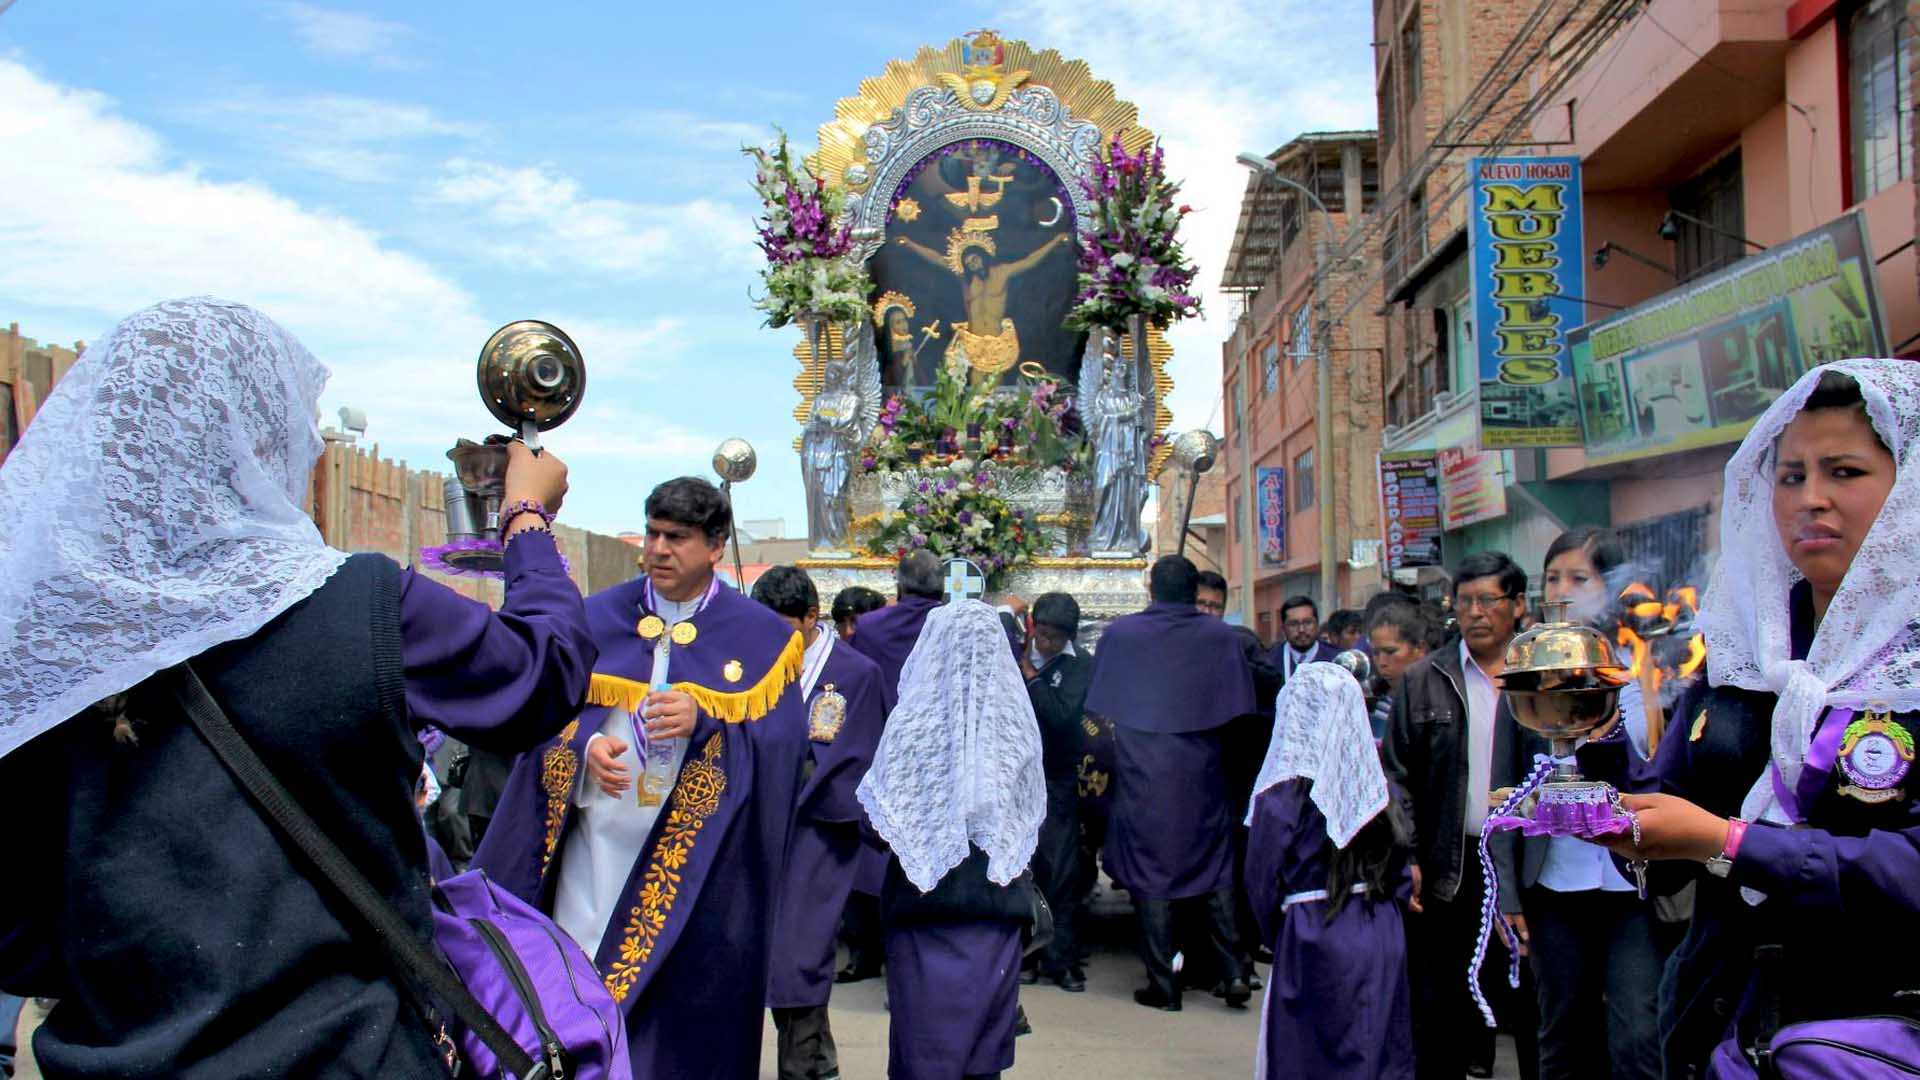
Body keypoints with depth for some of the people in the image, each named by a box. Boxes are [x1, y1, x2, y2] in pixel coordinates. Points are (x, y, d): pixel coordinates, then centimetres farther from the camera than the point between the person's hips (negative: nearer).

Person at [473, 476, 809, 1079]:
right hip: (596, 843, 2)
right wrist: (587, 747, -15)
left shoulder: (762, 638, 1)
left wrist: (704, 722, -20)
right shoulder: (598, 618, 7)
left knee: (679, 1014, 3)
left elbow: (780, 746, -5)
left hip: (697, 859, -2)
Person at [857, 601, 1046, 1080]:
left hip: (927, 896, -2)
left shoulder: (913, 720, -11)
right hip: (1000, 900, 3)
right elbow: (1034, 813, 7)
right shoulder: (1016, 720, -4)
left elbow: (876, 820, -5)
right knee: (986, 1041, 12)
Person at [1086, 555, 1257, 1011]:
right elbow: (1242, 712, -1)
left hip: (1140, 773, -1)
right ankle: (1233, 971, 9)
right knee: (1216, 870, 14)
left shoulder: (1120, 633, -6)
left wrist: (1107, 760, 16)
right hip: (1201, 773, 1)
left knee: (1150, 874, 7)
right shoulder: (1220, 637, -4)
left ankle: (1163, 985, 10)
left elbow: (1098, 710, 1)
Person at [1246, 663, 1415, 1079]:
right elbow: (1401, 875, 4)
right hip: (1384, 935, 5)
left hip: (1316, 939, -4)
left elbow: (1262, 881, -8)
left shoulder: (1285, 794, -14)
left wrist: (1277, 938, 8)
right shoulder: (1377, 786, -1)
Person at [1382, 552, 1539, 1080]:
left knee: (1532, 1005, 9)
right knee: (1439, 1013, 9)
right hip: (1447, 870, 1)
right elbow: (1396, 775, 3)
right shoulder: (1423, 682, 4)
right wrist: (1404, 859, -4)